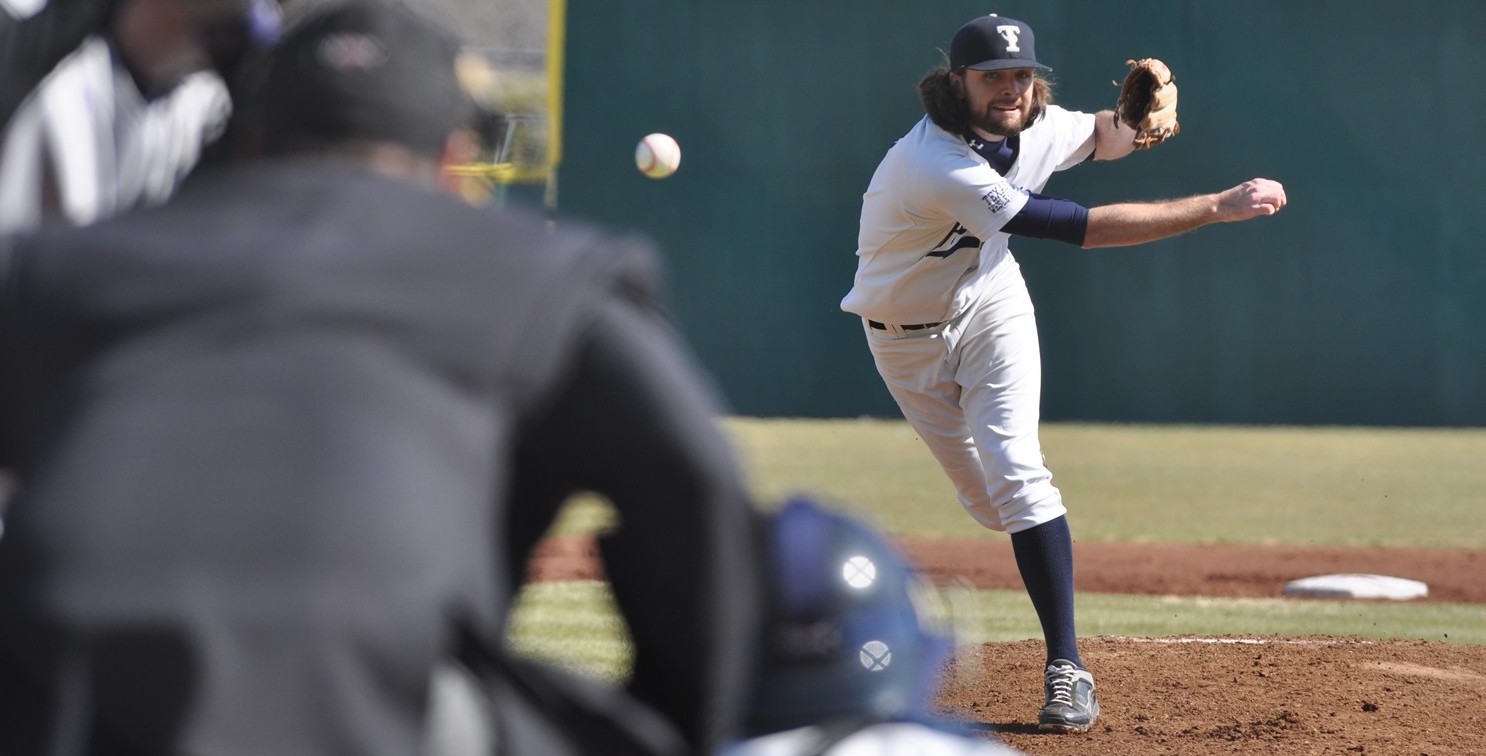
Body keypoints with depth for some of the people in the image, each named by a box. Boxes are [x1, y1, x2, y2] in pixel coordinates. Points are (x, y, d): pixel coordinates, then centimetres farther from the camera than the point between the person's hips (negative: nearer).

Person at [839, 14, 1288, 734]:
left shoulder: (1033, 128, -16)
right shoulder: (933, 166, -37)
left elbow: (1101, 139, 10)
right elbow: (1080, 228, -41)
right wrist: (1216, 207, -39)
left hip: (989, 310, 3)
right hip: (905, 341, -3)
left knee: (1015, 474, -16)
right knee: (989, 503, 5)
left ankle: (1066, 666, -17)